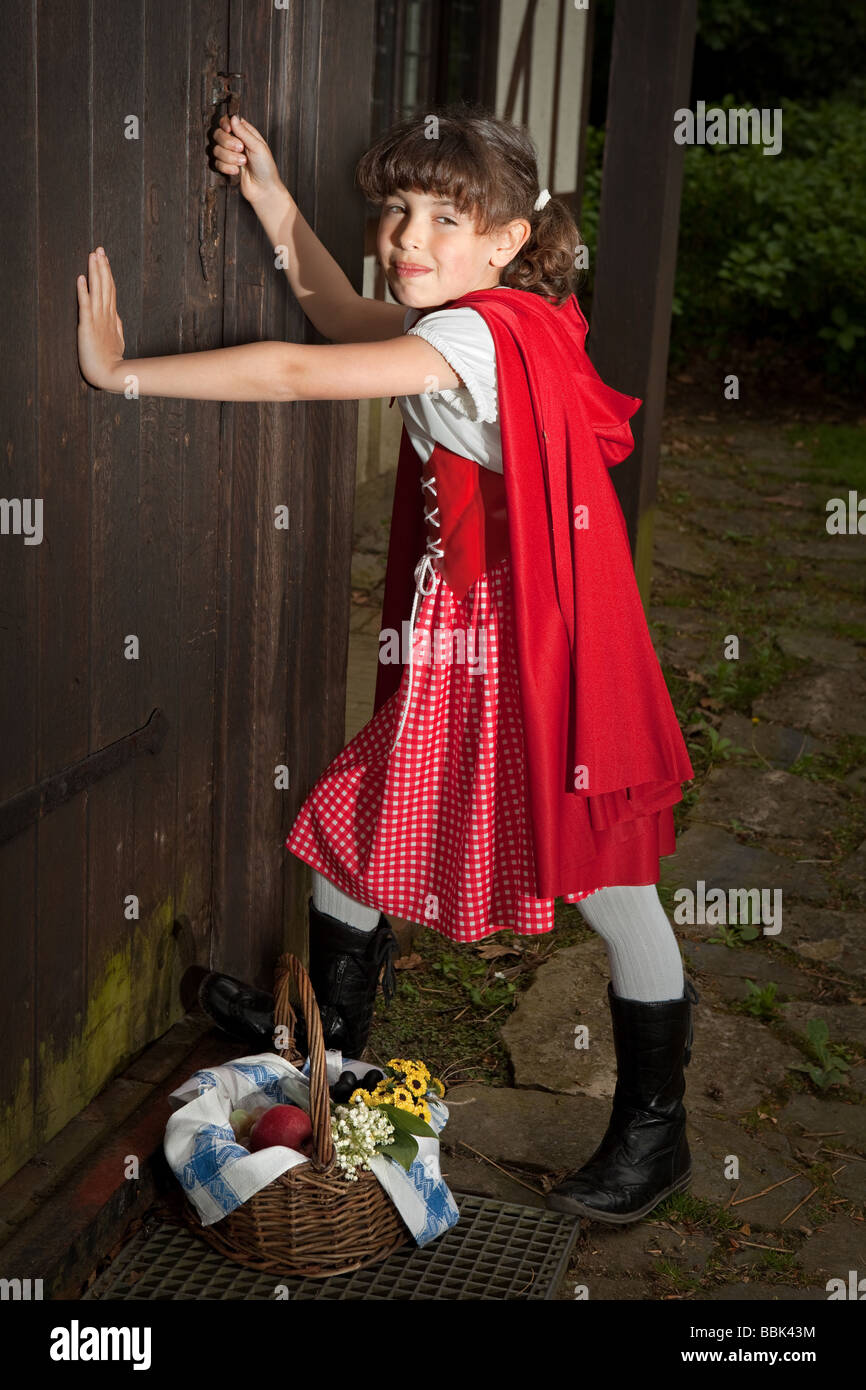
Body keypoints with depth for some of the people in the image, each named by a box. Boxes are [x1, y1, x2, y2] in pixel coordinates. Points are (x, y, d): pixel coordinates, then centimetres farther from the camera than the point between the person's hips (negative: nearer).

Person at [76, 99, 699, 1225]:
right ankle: (330, 1038, 38)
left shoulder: (480, 336, -22)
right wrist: (269, 194, 17)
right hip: (455, 658, 9)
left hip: (543, 659, -9)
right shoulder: (490, 329, 5)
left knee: (612, 890, 6)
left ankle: (654, 1130, 25)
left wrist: (125, 372, -19)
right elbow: (344, 317, 22)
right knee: (349, 825, 15)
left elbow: (291, 373, -27)